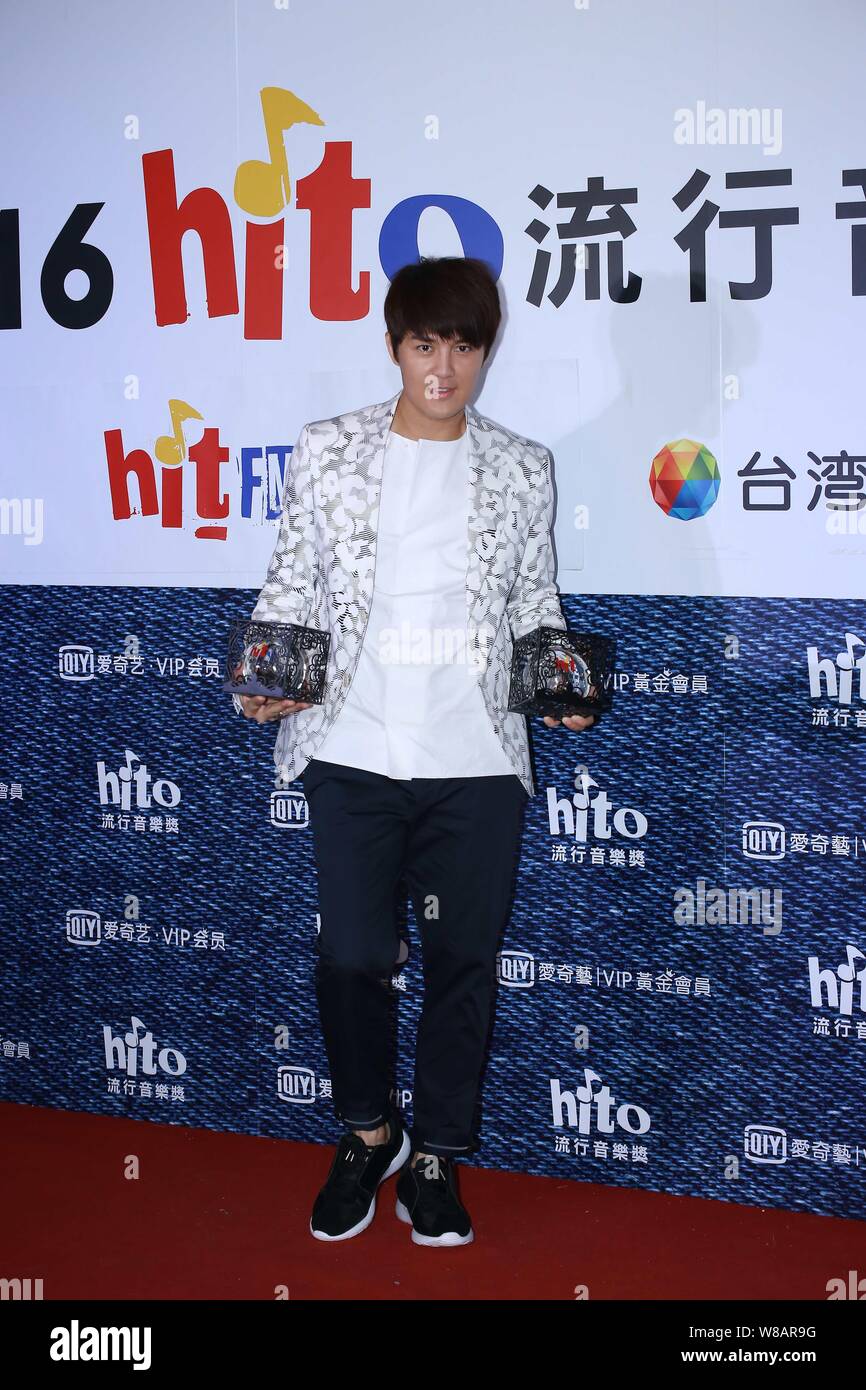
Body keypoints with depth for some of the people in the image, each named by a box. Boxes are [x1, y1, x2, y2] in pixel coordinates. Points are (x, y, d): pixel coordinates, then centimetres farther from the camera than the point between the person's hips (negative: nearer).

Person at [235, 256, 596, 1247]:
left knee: (464, 961, 8)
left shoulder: (521, 468, 6)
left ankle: (436, 1156, 26)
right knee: (352, 956, 2)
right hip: (354, 753, -1)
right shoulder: (328, 450, 4)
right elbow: (291, 585, 7)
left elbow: (535, 601, 12)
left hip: (477, 760, 1)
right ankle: (368, 1131, 29)